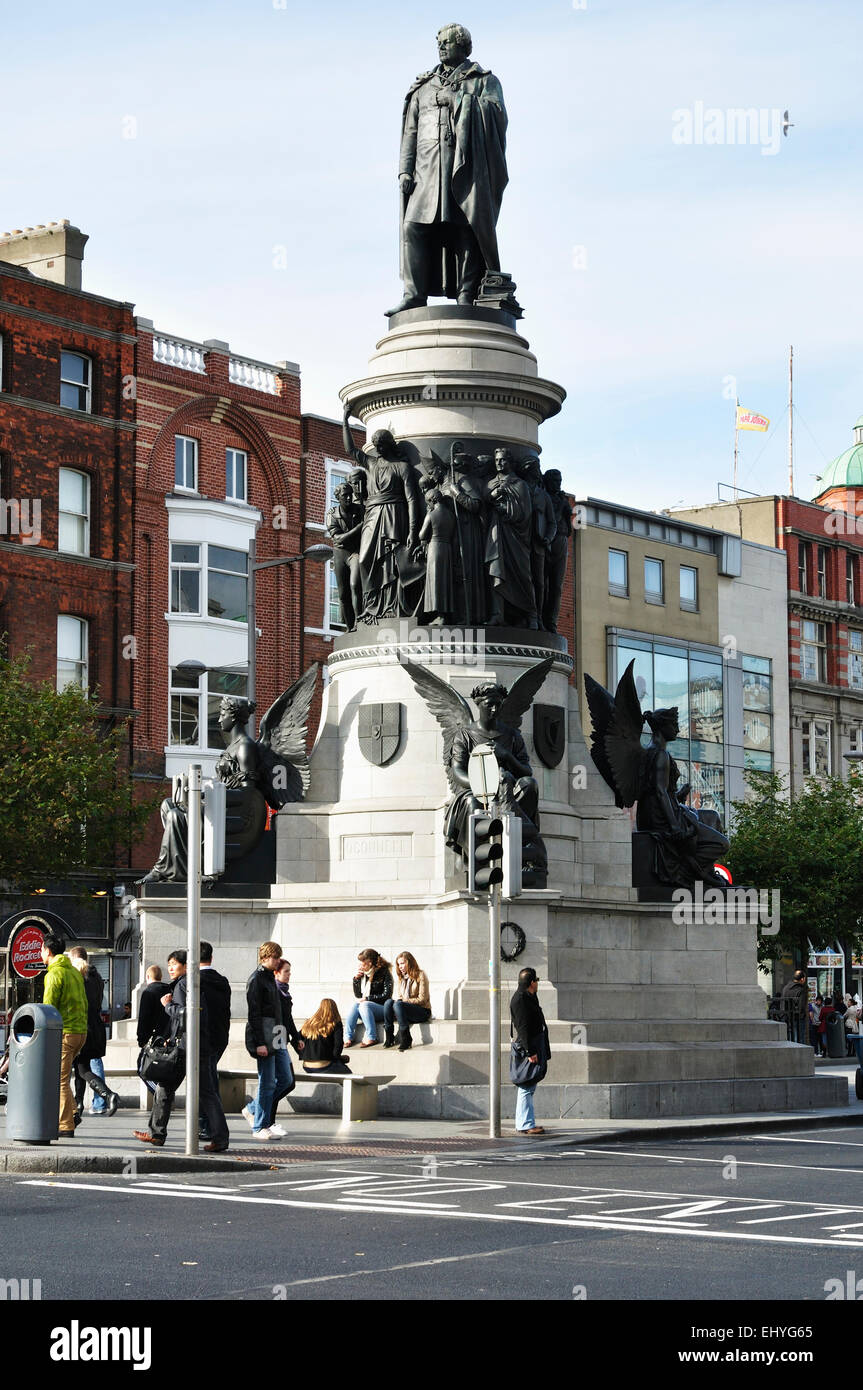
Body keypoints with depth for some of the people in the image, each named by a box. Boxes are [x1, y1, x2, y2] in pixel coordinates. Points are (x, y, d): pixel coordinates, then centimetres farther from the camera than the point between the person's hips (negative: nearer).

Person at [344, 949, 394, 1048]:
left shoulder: (384, 972, -7)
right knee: (354, 1005, -24)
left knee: (364, 1005, -32)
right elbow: (357, 995, 16)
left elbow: (386, 995, -14)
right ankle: (348, 1038, -32)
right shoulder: (363, 974, 10)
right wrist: (356, 979, 2)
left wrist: (366, 998, -17)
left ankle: (371, 1038, -35)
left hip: (382, 1008, -5)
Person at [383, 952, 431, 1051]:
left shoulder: (420, 975, -5)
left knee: (398, 1005, -33)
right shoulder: (400, 977, 16)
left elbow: (422, 999, -11)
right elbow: (397, 996, 16)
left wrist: (404, 1001, -15)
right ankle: (389, 1038, -24)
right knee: (388, 1002, -23)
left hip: (422, 1011, -6)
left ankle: (406, 1039, -33)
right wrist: (397, 999, -8)